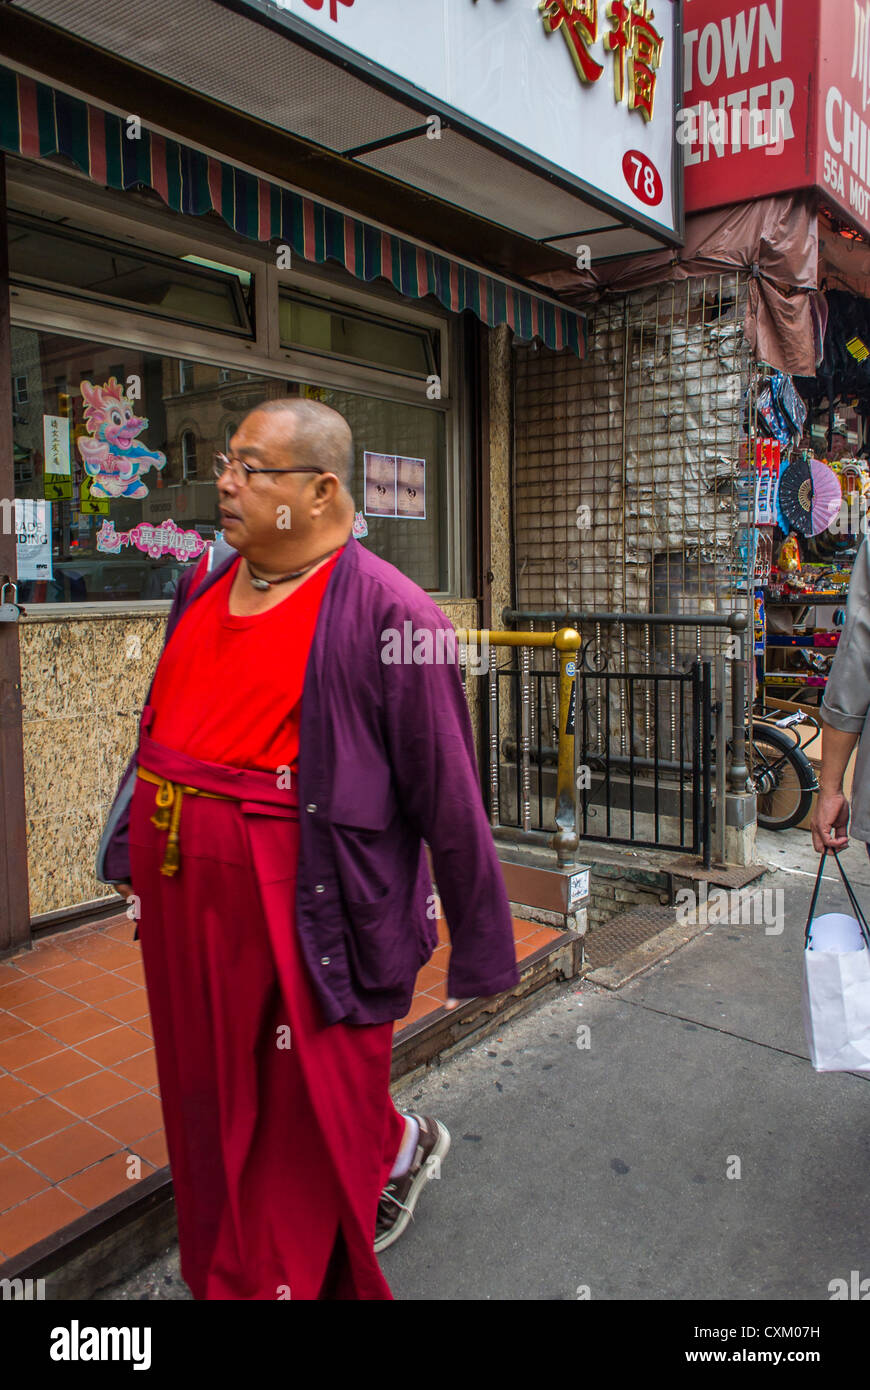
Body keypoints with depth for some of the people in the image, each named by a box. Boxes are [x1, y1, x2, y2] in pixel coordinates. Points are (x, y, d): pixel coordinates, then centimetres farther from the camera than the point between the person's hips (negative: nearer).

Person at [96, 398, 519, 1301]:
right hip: (184, 904, 8)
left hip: (303, 916, -7)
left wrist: (480, 948, -8)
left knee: (303, 1123, 11)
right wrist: (132, 848, 20)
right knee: (210, 1101, 25)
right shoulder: (204, 582, 8)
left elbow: (449, 798, -13)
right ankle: (398, 1147, 50)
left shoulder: (384, 612, -15)